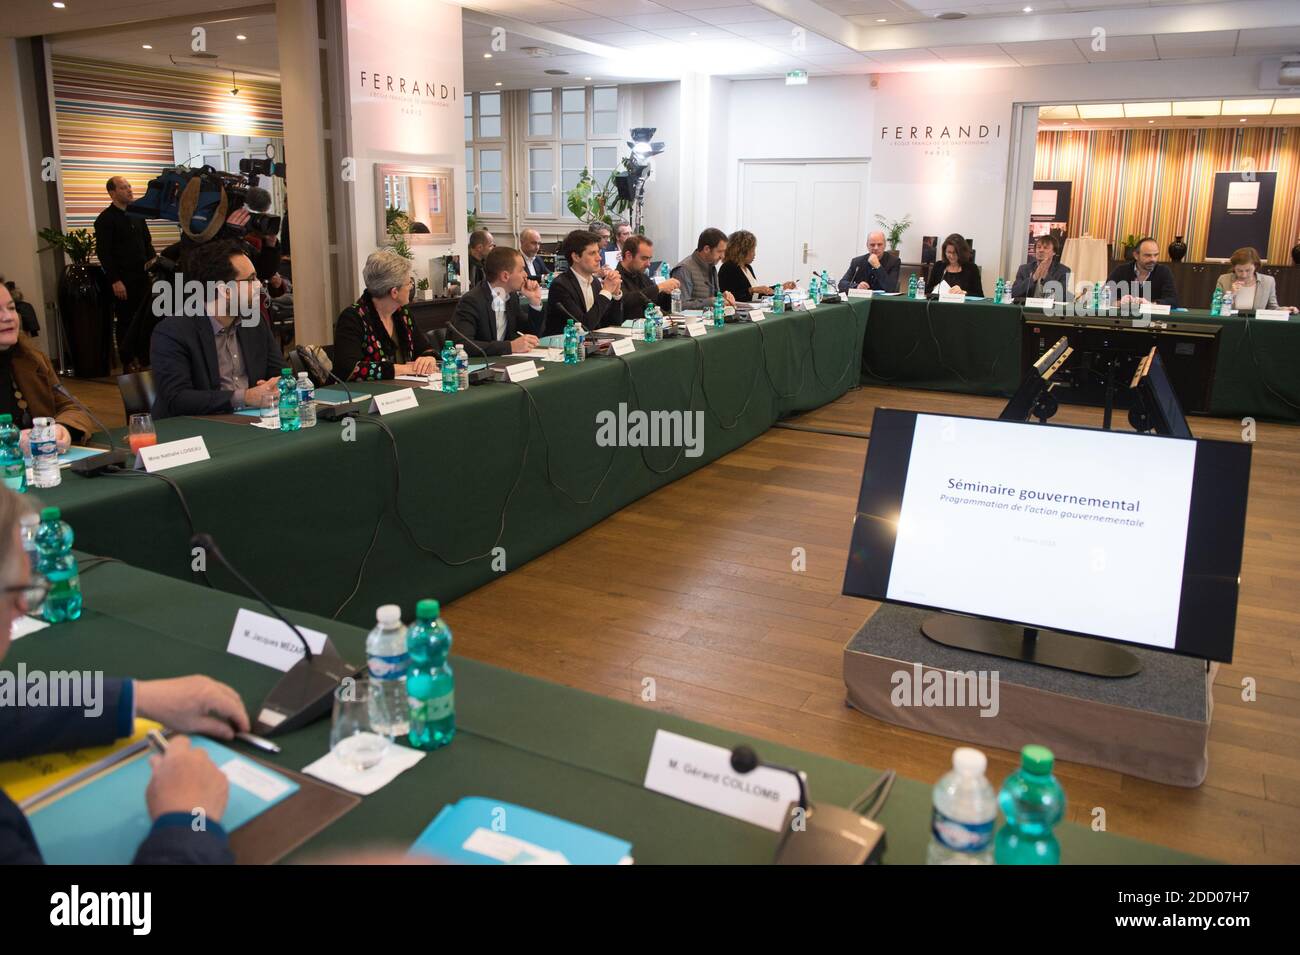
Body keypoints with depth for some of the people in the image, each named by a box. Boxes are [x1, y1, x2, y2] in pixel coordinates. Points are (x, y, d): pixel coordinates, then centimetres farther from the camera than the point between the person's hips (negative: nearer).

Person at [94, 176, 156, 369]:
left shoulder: (137, 214, 13)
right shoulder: (105, 219, -7)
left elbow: (147, 240, 24)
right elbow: (103, 252, -11)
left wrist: (151, 258, 4)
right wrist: (115, 280, -15)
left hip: (142, 275, 6)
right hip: (123, 279, -6)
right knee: (125, 320, 0)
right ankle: (128, 360, 8)